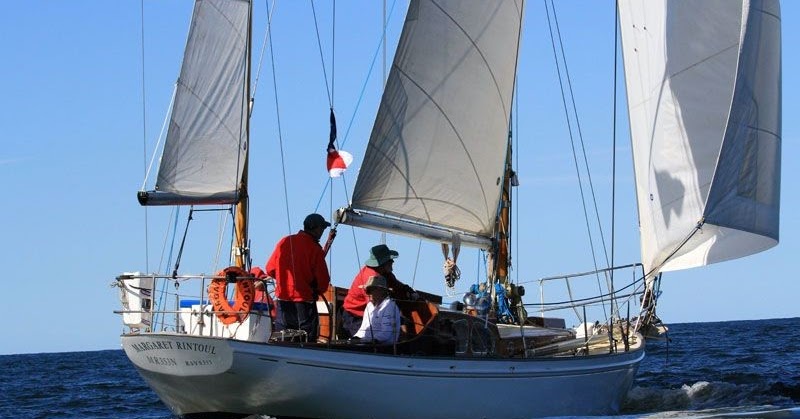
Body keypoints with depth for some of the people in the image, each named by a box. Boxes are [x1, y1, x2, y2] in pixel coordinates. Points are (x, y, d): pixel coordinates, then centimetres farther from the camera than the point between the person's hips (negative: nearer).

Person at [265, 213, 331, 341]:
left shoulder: (284, 242, 2)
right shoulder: (315, 248, -10)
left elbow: (270, 269, 6)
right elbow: (323, 279, -10)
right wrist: (318, 290, 11)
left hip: (283, 298, 4)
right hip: (305, 301, -4)